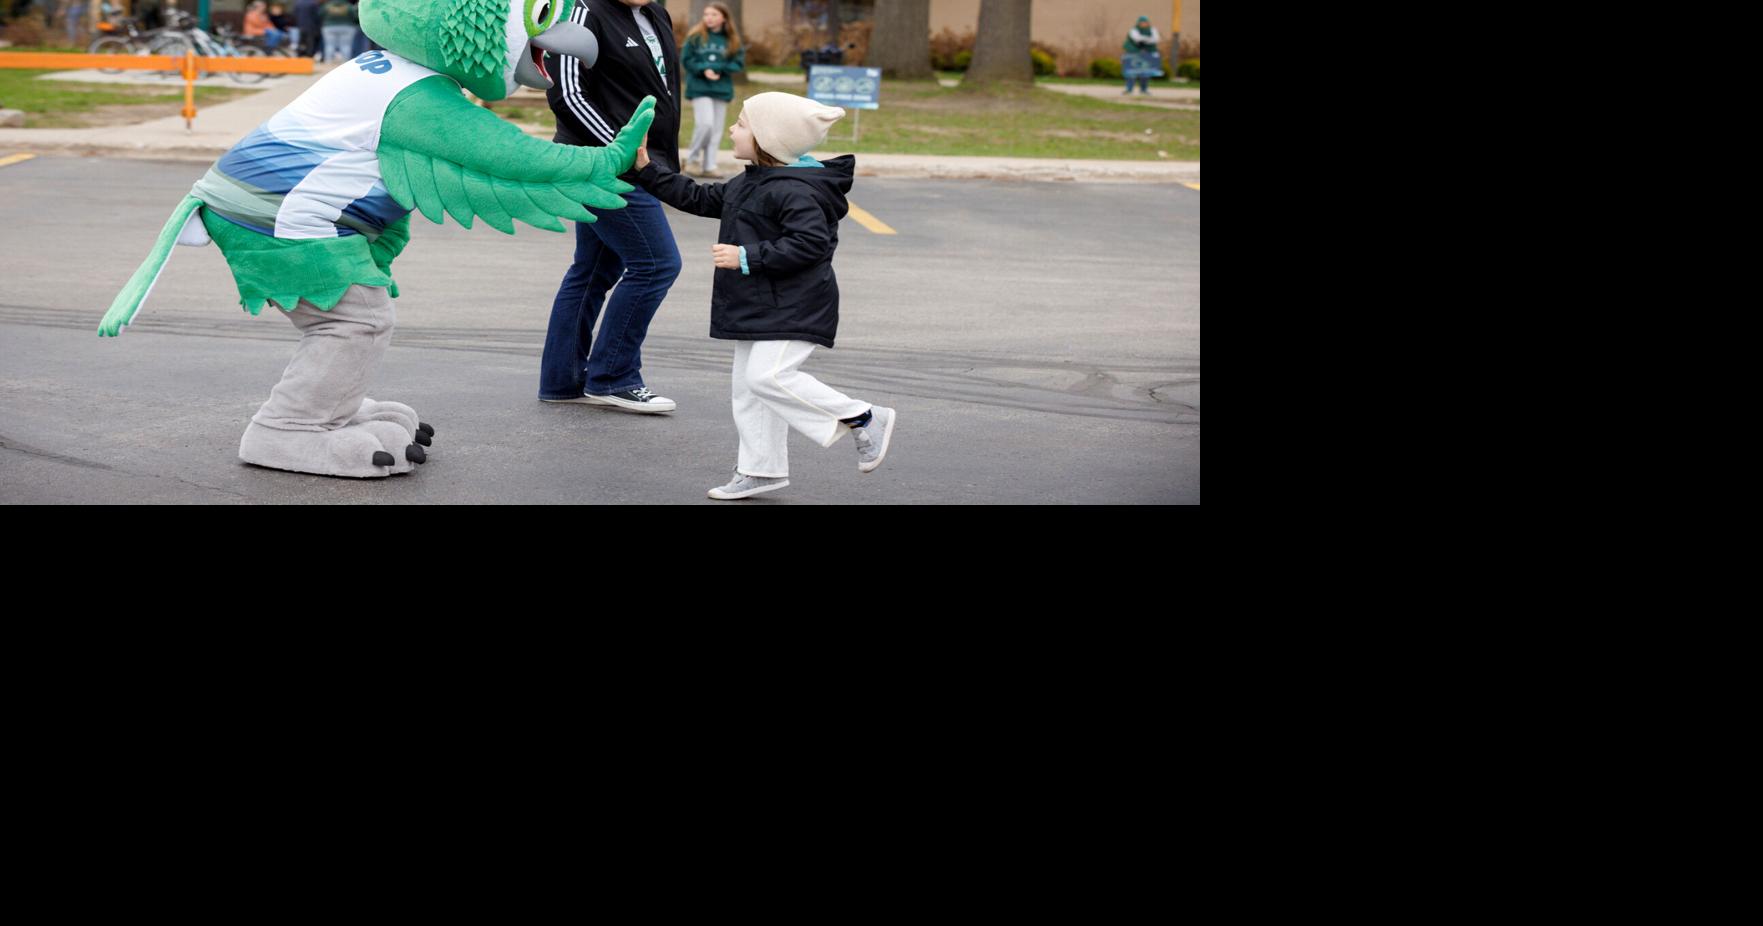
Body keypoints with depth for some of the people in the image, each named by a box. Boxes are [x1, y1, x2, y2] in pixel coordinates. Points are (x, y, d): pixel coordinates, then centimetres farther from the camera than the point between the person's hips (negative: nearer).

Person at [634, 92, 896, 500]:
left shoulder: (795, 191, -19)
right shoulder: (748, 184, 13)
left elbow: (810, 243, -28)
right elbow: (697, 198, 22)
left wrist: (747, 257, -26)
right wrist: (647, 170, 19)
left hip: (791, 308, -10)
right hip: (759, 306, 10)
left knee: (769, 376, -20)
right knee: (747, 385, 10)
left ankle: (864, 419, -9)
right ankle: (760, 469, 17)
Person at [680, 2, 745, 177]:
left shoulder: (731, 40, 5)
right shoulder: (696, 36, -1)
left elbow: (739, 62, 2)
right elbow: (686, 59, -2)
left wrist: (716, 68, -11)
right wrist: (704, 70, -16)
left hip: (722, 89, 3)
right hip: (699, 88, -3)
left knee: (716, 130, 3)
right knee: (705, 123, -16)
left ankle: (709, 166, 9)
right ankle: (692, 159, 1)